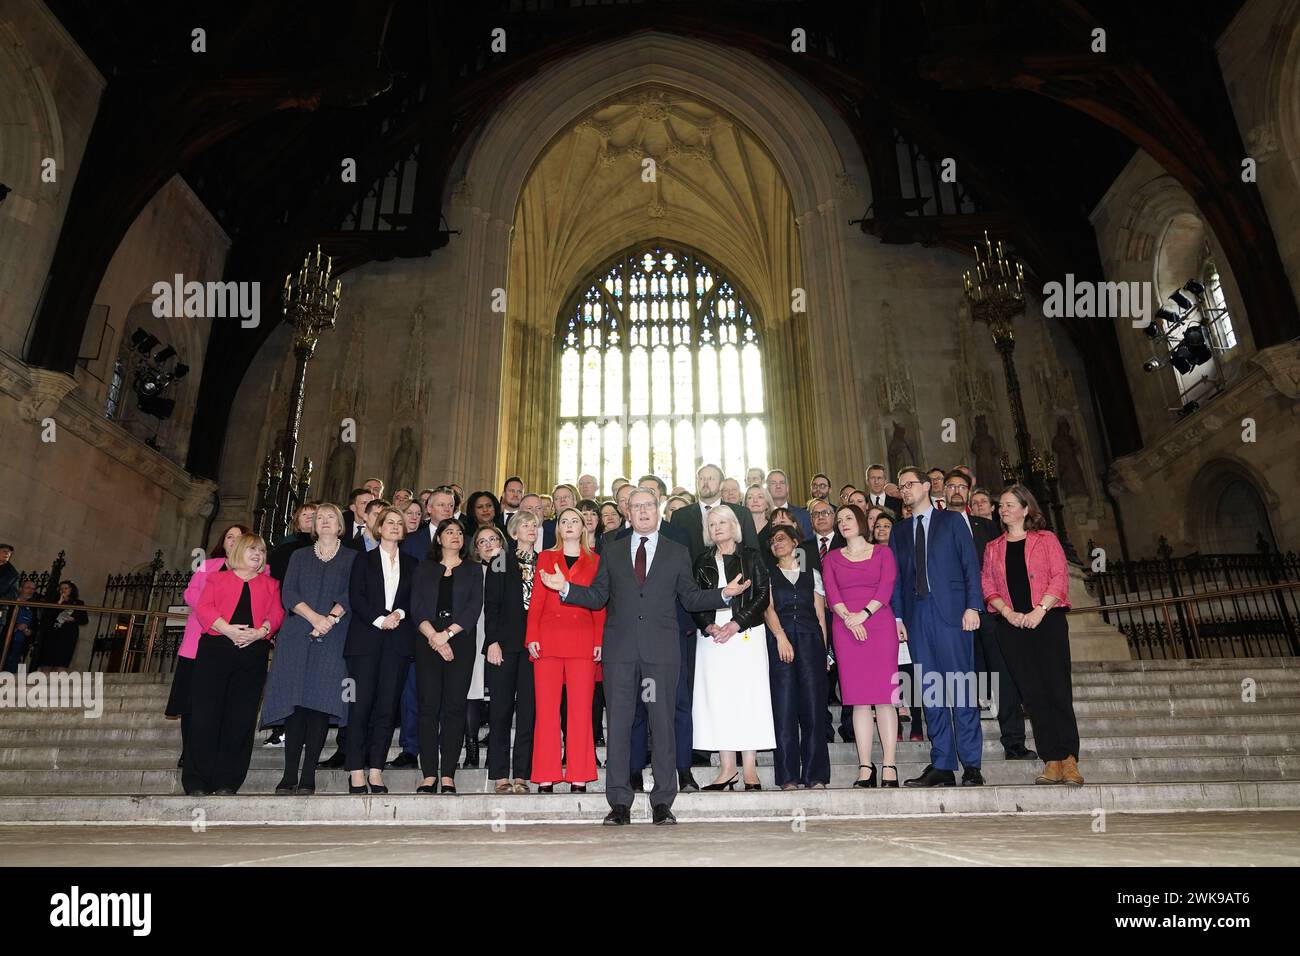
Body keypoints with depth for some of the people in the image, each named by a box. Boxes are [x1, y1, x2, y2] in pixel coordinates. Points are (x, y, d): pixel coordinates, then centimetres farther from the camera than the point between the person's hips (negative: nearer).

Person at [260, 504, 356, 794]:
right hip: (297, 636, 2)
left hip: (333, 639, -2)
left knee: (321, 701, -8)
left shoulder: (353, 558, 12)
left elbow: (351, 595, 0)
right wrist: (314, 617, -11)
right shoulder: (299, 556, 18)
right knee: (296, 702, -4)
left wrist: (330, 619, -15)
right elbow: (288, 593, 5)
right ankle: (290, 773, 0)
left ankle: (308, 776, -4)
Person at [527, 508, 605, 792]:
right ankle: (546, 777, 7)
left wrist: (599, 641, -3)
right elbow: (536, 600, 9)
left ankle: (579, 778, 7)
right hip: (548, 637, 0)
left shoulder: (594, 561, 13)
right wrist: (532, 637, -2)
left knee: (581, 708, -1)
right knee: (546, 707, -1)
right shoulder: (546, 558, 15)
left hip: (583, 638, 0)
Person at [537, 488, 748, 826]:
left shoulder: (677, 552, 11)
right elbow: (597, 597, 11)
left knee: (662, 723, 2)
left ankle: (662, 801, 12)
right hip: (620, 649, 1)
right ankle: (619, 803, 11)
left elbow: (691, 598, 10)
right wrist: (566, 588, -4)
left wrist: (724, 593, -5)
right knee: (618, 723, 2)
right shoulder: (612, 552, 14)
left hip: (661, 649, -1)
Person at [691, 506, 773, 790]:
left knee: (748, 694, -5)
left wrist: (736, 624, -11)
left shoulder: (751, 557, 8)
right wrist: (709, 626, -8)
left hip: (746, 635, -2)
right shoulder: (703, 562, 15)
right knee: (717, 697, -2)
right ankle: (727, 767, 4)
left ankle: (750, 767, 1)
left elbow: (762, 596, -1)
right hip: (712, 636, 2)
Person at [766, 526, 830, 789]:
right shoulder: (768, 575, 15)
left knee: (814, 706, -3)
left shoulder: (812, 574, 18)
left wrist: (823, 650, 1)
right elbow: (768, 607, 0)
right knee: (784, 707, -4)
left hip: (810, 641, 1)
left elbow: (821, 615, 12)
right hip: (779, 642, -1)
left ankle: (816, 776, 4)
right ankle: (788, 777, 2)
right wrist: (780, 637, -17)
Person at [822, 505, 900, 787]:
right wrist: (847, 617, -14)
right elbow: (831, 593, 3)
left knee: (884, 695, -5)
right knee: (858, 698, -1)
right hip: (846, 628, 1)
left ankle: (889, 766, -1)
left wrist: (863, 614, -14)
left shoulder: (883, 553, 11)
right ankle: (865, 767, 2)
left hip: (880, 624, -1)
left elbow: (886, 588, -1)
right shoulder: (831, 558, 15)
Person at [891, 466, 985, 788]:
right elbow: (896, 578, 14)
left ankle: (972, 766, 2)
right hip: (916, 616, 4)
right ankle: (942, 766, 9)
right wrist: (897, 617, 5)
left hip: (951, 612, -4)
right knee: (929, 691, 4)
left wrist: (972, 606, -9)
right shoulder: (899, 532, 18)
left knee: (960, 688, -4)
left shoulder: (952, 520, 8)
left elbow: (970, 565, 2)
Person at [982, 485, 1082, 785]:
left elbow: (1060, 577, -3)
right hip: (1011, 626, 3)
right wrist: (1009, 613, -8)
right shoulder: (993, 548, 15)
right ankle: (1052, 761, 5)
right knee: (1033, 693, 1)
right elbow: (988, 586, 8)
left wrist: (1040, 610, -14)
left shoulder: (1045, 539, 7)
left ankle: (1070, 759, -3)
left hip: (1048, 621, -3)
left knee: (1058, 690, -7)